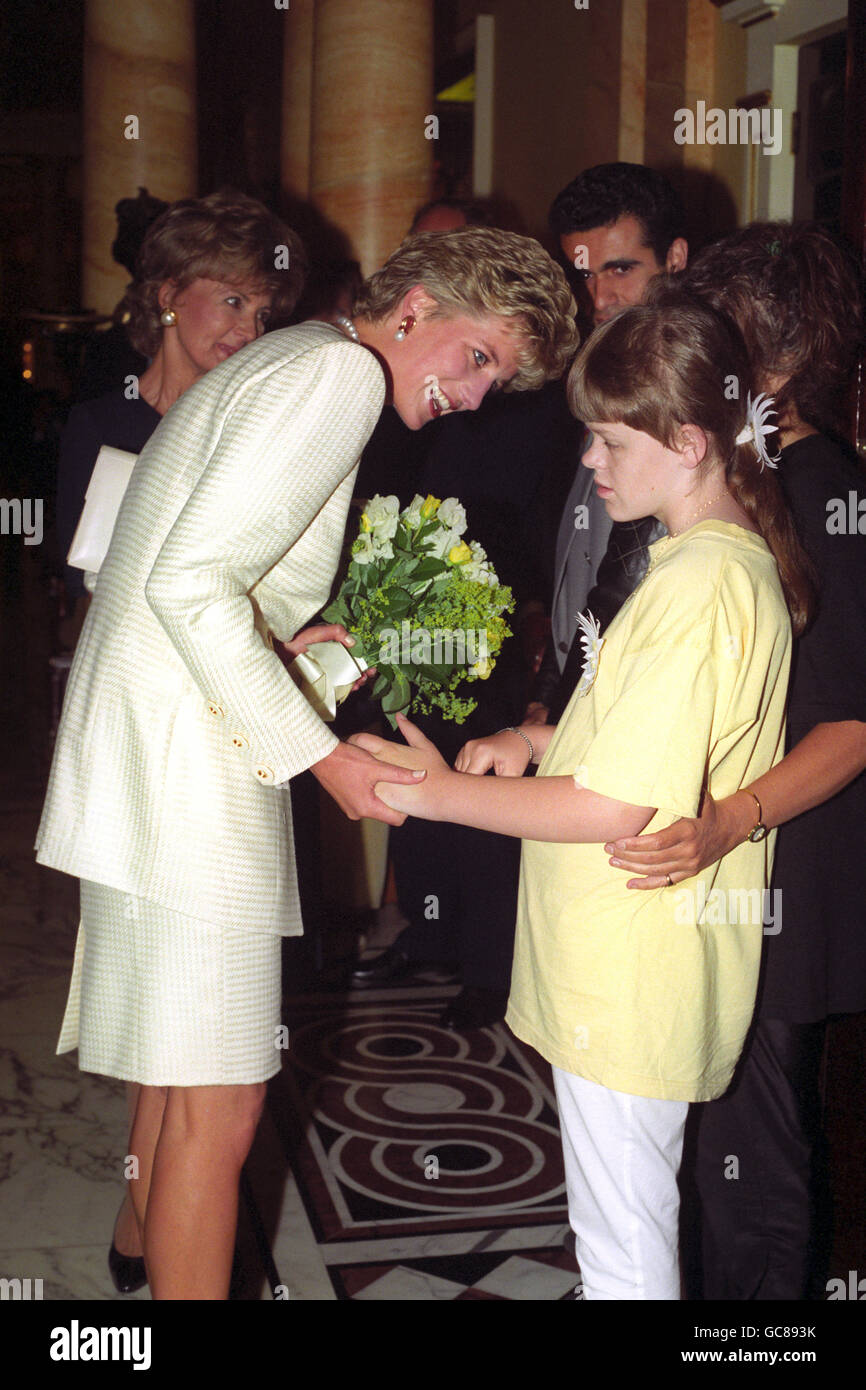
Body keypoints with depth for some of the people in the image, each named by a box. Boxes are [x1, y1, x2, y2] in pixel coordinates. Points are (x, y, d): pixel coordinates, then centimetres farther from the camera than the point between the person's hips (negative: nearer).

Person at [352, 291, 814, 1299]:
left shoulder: (700, 583, -22)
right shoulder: (734, 560, 10)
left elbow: (616, 808, -25)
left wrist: (444, 791, -15)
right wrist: (536, 740, 6)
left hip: (628, 979, -10)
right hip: (629, 964, 10)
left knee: (622, 1243, 5)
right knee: (628, 1218, 22)